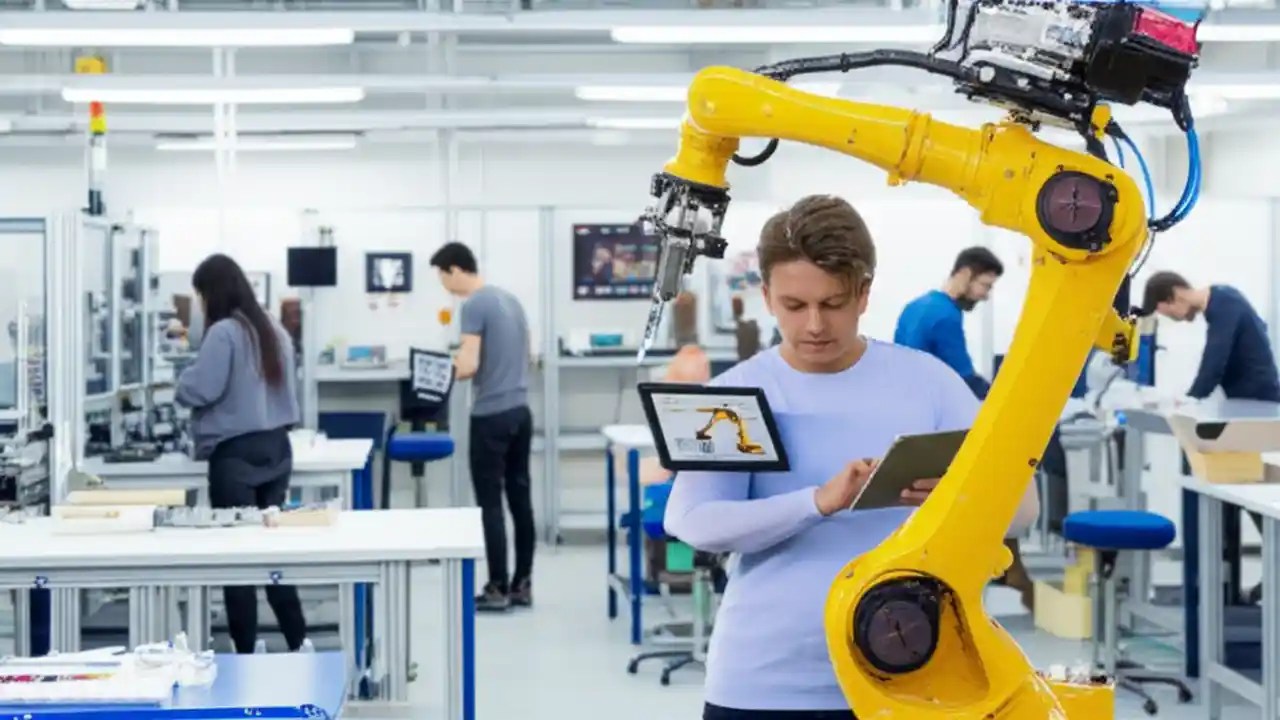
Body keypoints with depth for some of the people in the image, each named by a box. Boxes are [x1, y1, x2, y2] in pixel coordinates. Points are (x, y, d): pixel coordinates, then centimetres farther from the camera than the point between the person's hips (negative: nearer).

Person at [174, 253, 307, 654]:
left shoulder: (224, 332, -13)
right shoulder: (274, 330, 12)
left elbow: (200, 390, -17)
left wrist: (179, 385, 3)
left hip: (237, 455, -8)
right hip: (276, 448, 8)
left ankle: (245, 652, 4)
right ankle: (298, 643, 13)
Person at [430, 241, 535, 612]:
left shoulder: (473, 306, -13)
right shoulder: (510, 299, 13)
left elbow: (469, 366, -20)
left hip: (491, 415, -8)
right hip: (520, 410, 8)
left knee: (490, 503, -1)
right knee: (520, 497, 10)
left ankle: (498, 589, 2)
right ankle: (522, 584, 15)